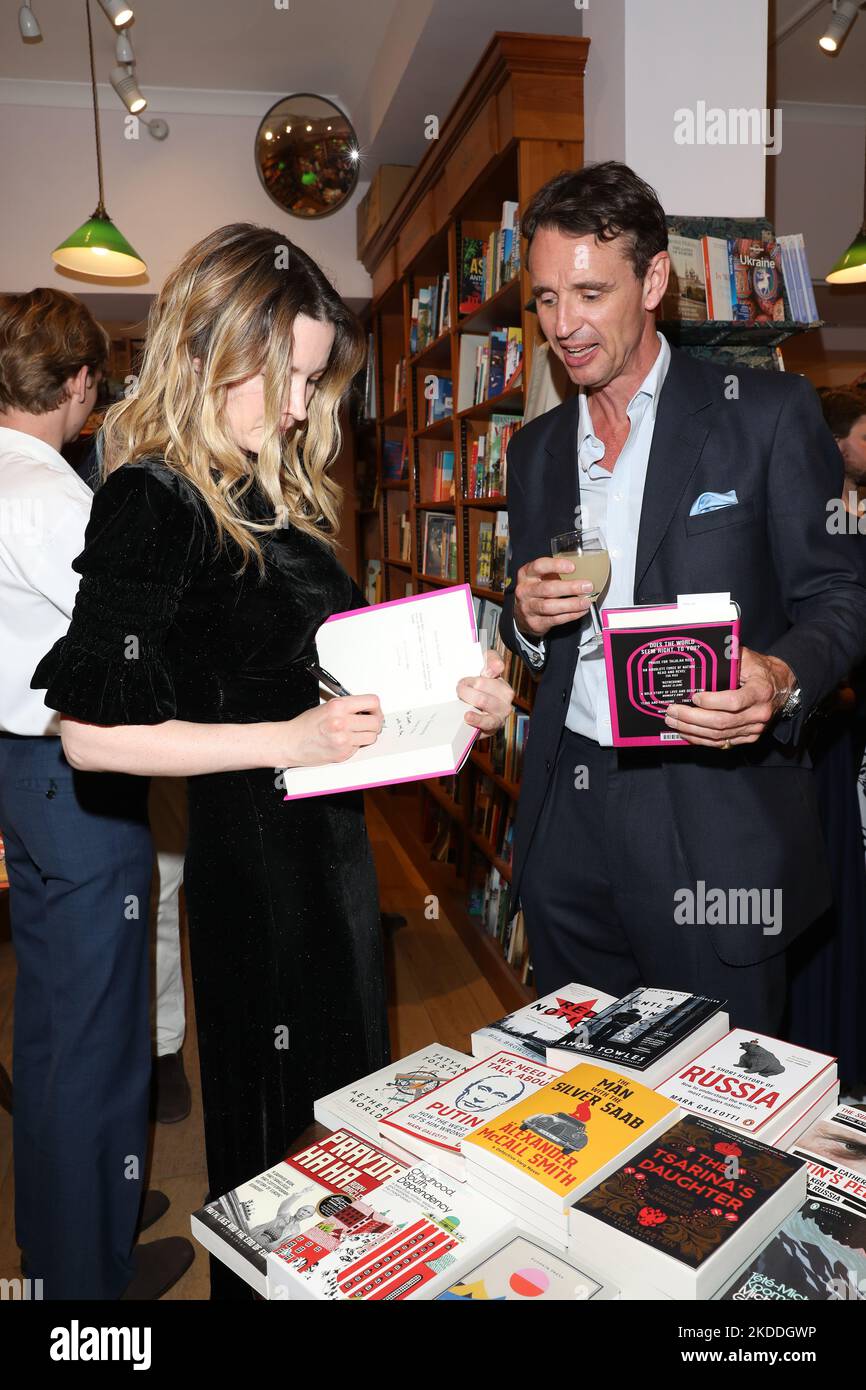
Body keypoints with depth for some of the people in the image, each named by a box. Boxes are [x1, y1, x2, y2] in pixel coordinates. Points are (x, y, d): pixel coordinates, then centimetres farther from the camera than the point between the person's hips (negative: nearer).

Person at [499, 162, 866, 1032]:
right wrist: (526, 618, -5)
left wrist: (781, 678, -24)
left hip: (713, 815, -4)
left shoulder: (767, 413, -3)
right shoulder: (535, 447, 13)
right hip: (566, 817, 5)